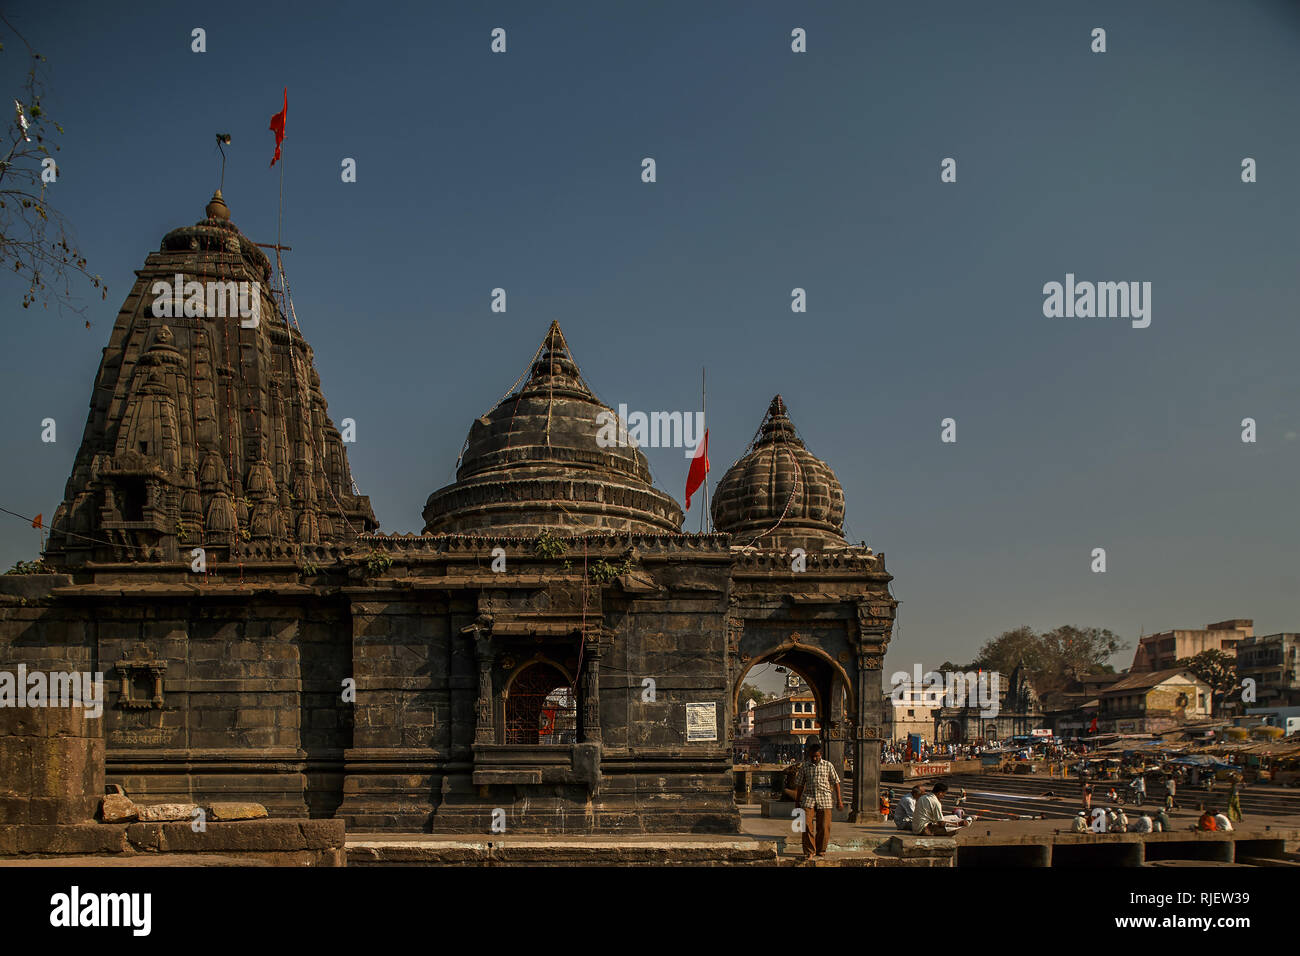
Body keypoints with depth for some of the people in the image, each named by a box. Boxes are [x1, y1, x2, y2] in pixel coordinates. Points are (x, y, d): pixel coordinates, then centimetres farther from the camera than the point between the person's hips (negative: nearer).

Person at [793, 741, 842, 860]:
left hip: (824, 798, 0)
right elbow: (799, 784, 13)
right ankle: (809, 852, -4)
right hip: (808, 798, 0)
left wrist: (839, 800, 5)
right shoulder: (804, 766, 7)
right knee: (806, 825, -12)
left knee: (824, 827, 0)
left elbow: (835, 782, 9)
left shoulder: (827, 765, 5)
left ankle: (821, 850, 19)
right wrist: (797, 801, 13)